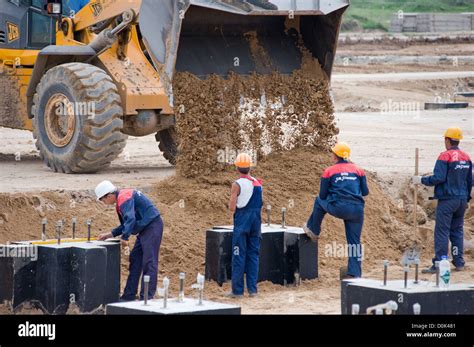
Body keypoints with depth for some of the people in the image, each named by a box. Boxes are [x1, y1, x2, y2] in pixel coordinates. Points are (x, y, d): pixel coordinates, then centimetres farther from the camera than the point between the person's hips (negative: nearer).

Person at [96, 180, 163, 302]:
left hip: (152, 226, -11)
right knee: (135, 260, 13)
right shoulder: (120, 201, 16)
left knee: (149, 263, -10)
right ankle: (129, 296, 18)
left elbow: (130, 219, -29)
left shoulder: (124, 198, -16)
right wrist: (110, 235, 18)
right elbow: (126, 224, 24)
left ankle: (147, 297, -10)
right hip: (145, 228, 11)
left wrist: (124, 238, -24)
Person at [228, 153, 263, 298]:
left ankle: (237, 290, -1)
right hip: (256, 222, 5)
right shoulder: (258, 183, 6)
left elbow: (232, 208, -13)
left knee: (239, 256, -1)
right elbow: (261, 203, 13)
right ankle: (252, 289, 8)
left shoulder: (237, 184, -11)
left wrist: (232, 204, 8)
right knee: (253, 255, 10)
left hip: (241, 223, -5)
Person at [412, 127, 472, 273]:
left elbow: (438, 178, -17)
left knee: (442, 232, -6)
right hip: (462, 200, 7)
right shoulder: (466, 157, 10)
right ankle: (459, 262, 15)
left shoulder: (445, 156, -11)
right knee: (457, 231, 15)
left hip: (447, 199, -7)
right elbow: (470, 180, 17)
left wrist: (422, 180, -5)